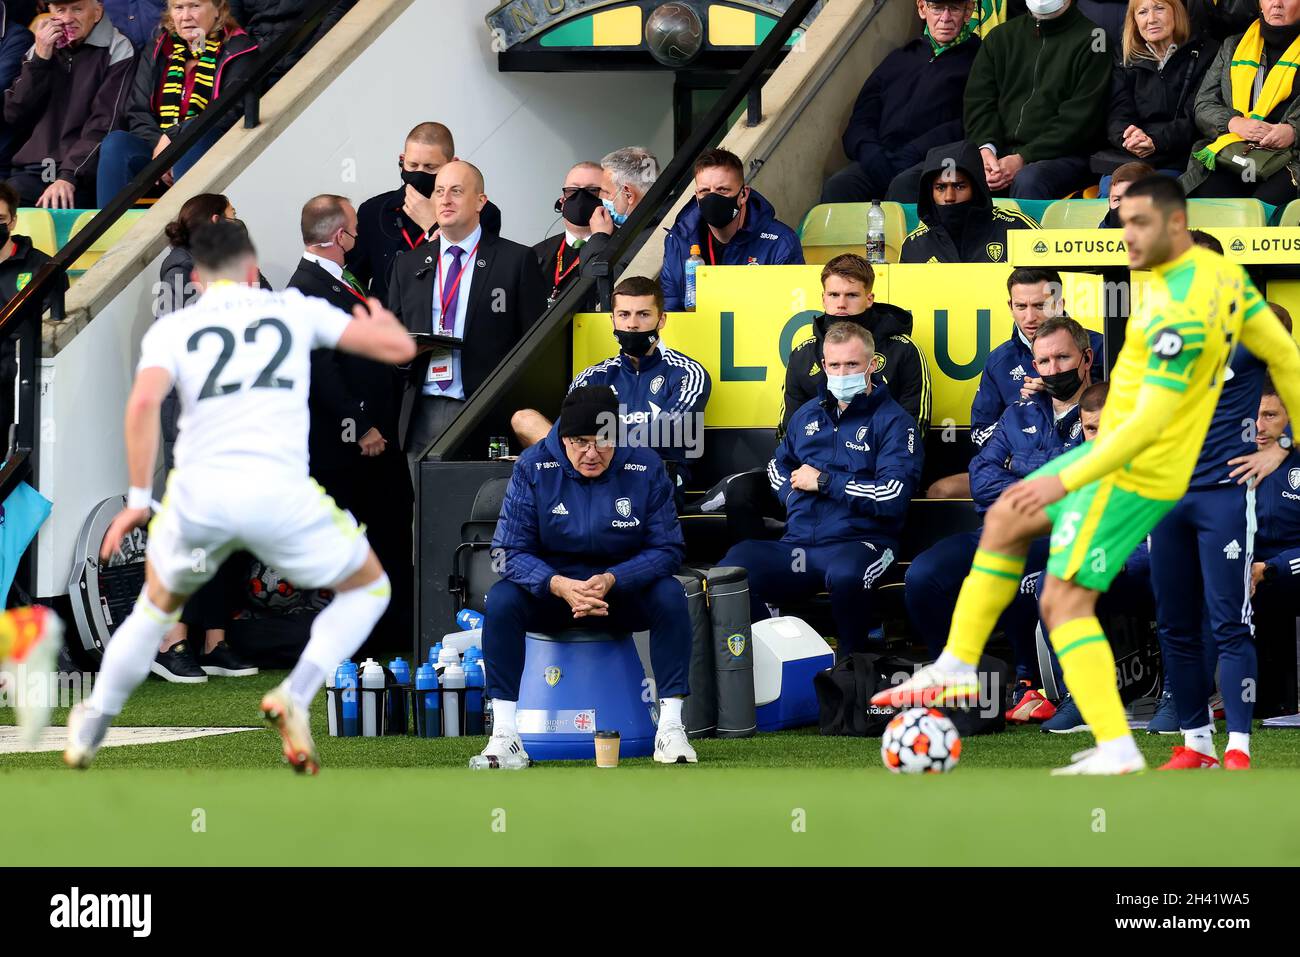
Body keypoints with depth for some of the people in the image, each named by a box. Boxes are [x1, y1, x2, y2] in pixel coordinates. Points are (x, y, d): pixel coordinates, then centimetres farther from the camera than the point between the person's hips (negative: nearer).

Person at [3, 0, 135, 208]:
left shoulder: (116, 51, 1)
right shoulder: (41, 49, 18)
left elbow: (103, 126, -9)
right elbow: (14, 115, 10)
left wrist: (68, 177, -20)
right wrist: (40, 59, -1)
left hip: (82, 175, -5)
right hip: (33, 171, 5)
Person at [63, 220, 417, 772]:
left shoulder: (171, 329, 12)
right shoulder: (295, 310, 13)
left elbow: (144, 402, -7)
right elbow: (400, 348, 15)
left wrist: (138, 498, -3)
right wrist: (381, 322, 38)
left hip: (198, 493, 2)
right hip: (279, 491, -2)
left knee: (159, 603, 30)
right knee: (368, 588, 20)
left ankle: (92, 726, 36)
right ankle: (295, 696, -1)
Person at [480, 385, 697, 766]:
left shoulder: (644, 467, -11)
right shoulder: (533, 467, -12)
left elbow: (667, 549, -10)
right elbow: (511, 551, -14)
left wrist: (612, 580, -28)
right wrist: (559, 586, -34)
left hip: (624, 590, 1)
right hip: (548, 588, -1)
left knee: (670, 595, -29)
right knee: (501, 599, -30)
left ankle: (671, 727, -25)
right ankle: (504, 731, -28)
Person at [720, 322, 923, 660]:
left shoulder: (893, 421, 0)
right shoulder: (809, 413, 20)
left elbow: (893, 496, -13)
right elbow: (778, 464, 37)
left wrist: (823, 482, -8)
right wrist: (793, 493, 13)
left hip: (859, 542, -5)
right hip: (799, 545, 5)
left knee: (845, 575, -42)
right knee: (733, 565, -25)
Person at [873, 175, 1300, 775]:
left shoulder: (1178, 310, -28)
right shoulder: (1224, 274, 2)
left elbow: (1150, 421, -30)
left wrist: (1065, 481, -27)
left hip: (1130, 473, -10)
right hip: (1120, 451, 10)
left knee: (1066, 602, -7)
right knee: (1005, 522, 20)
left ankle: (1117, 750, -9)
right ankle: (956, 668, 23)